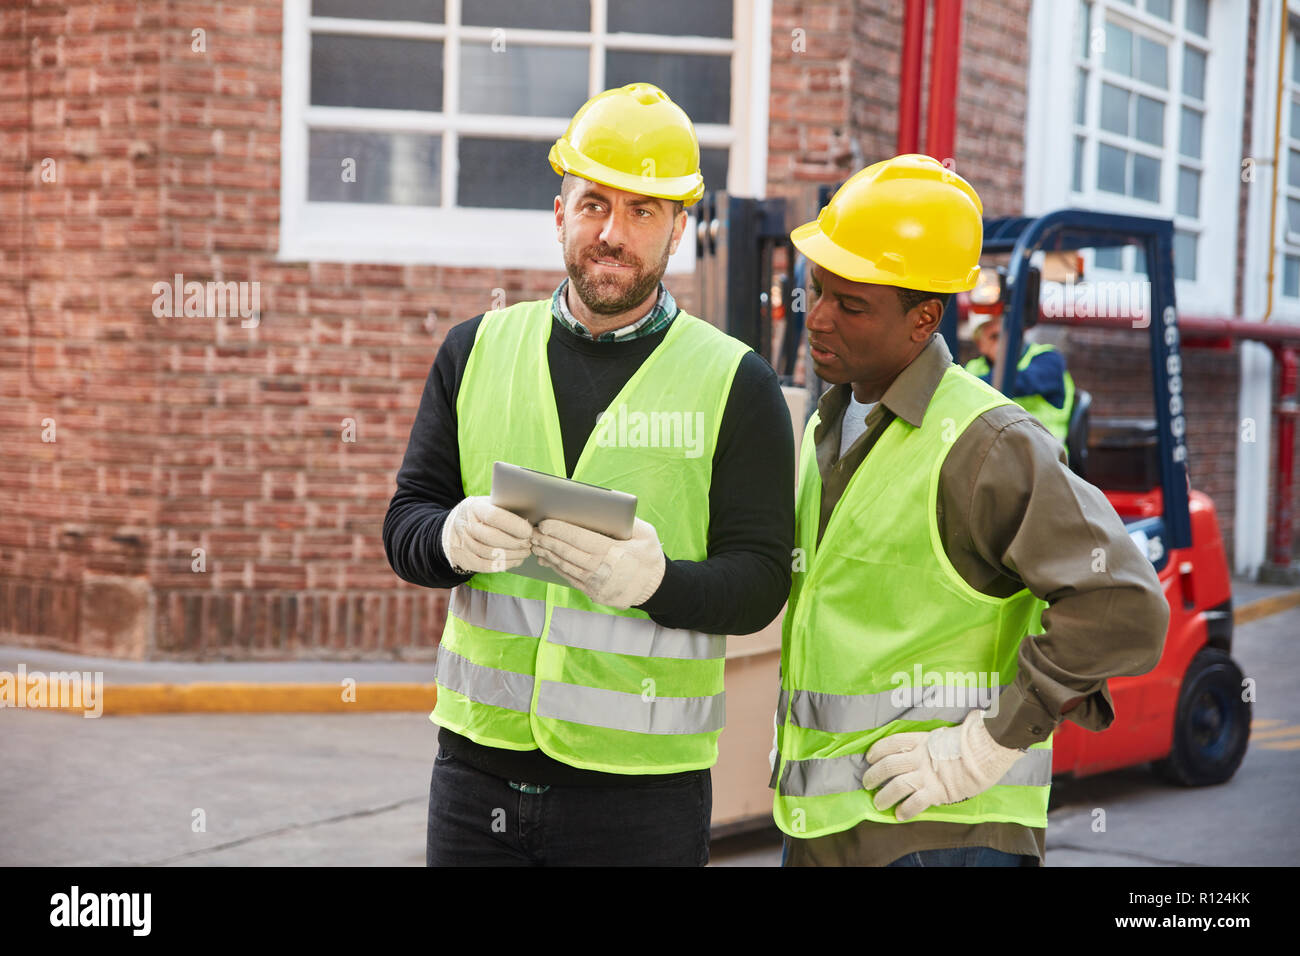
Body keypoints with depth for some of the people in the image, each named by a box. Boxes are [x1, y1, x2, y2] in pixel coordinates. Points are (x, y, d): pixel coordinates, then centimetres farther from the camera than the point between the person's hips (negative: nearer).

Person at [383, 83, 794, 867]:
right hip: (481, 764, 3)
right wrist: (454, 538, -14)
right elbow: (404, 527, 9)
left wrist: (651, 579, -23)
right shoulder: (477, 351, 9)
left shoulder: (736, 384, 0)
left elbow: (760, 583, -4)